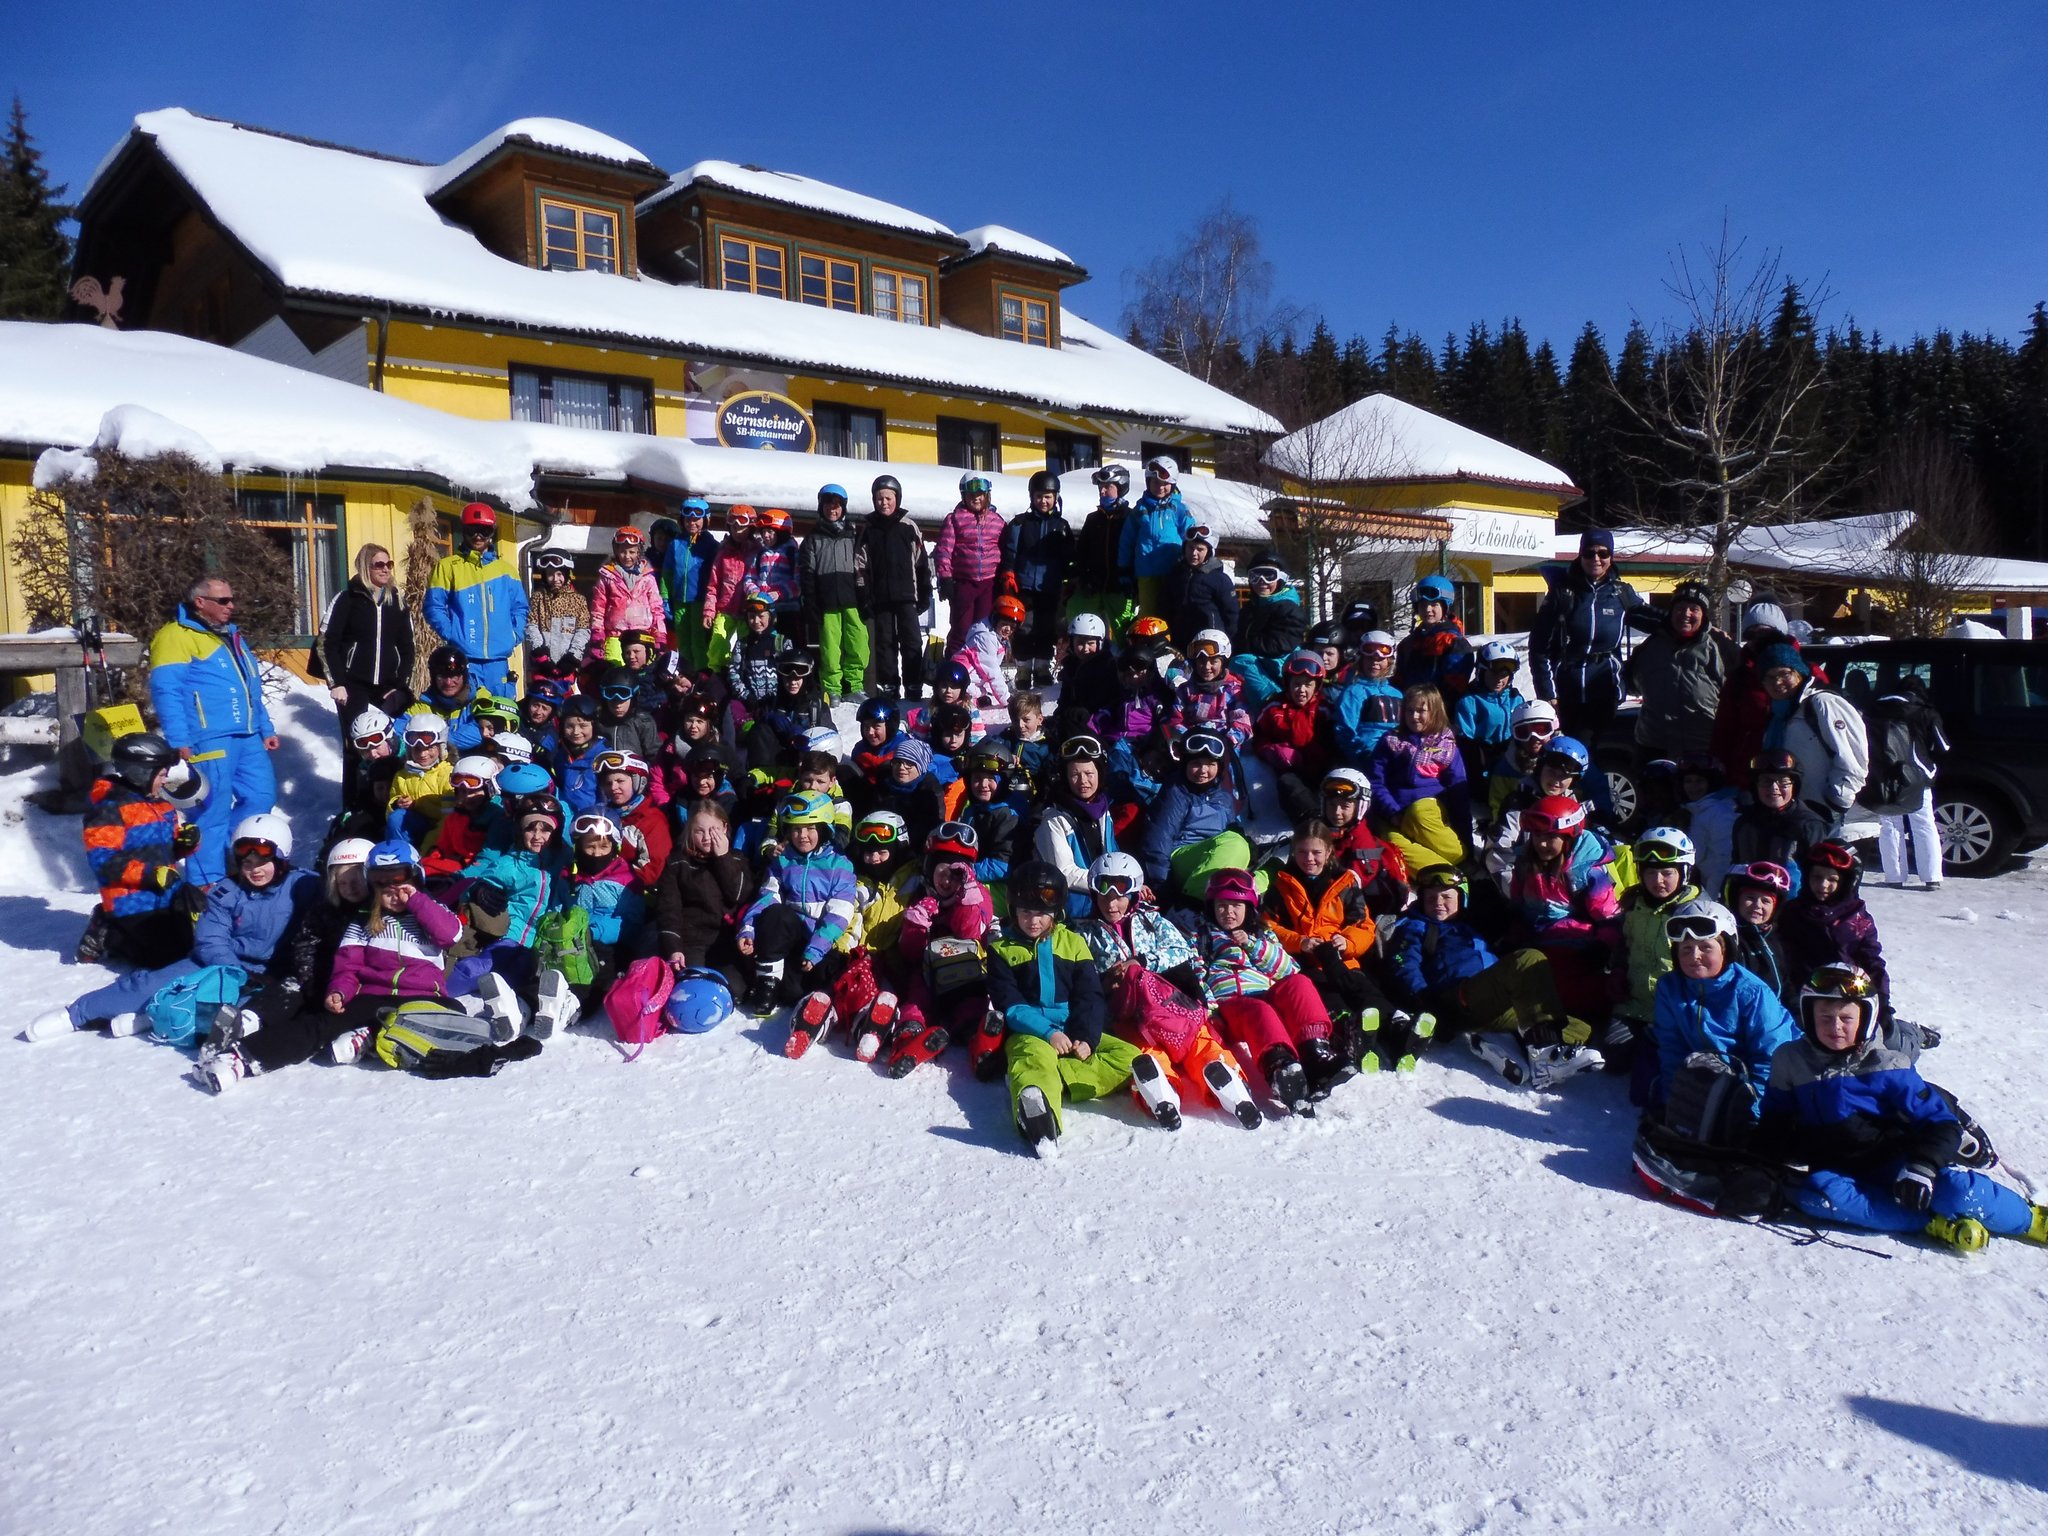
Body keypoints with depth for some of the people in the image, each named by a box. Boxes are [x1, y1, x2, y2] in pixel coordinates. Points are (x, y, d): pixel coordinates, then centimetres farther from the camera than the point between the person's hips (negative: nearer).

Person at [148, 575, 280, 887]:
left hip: (248, 737, 8)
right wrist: (179, 740, -19)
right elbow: (166, 692, -14)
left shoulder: (232, 636, 21)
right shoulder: (176, 637, -7)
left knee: (262, 796, 9)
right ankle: (206, 881, 4)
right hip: (210, 739, -8)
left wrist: (266, 728, 22)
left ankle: (229, 859, 24)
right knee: (215, 810, -5)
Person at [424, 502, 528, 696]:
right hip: (463, 658, -3)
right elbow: (434, 607, 0)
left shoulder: (505, 570, 15)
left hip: (498, 659, 3)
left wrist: (515, 635, 1)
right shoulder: (447, 566, 5)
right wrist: (450, 635, -11)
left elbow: (519, 607, 16)